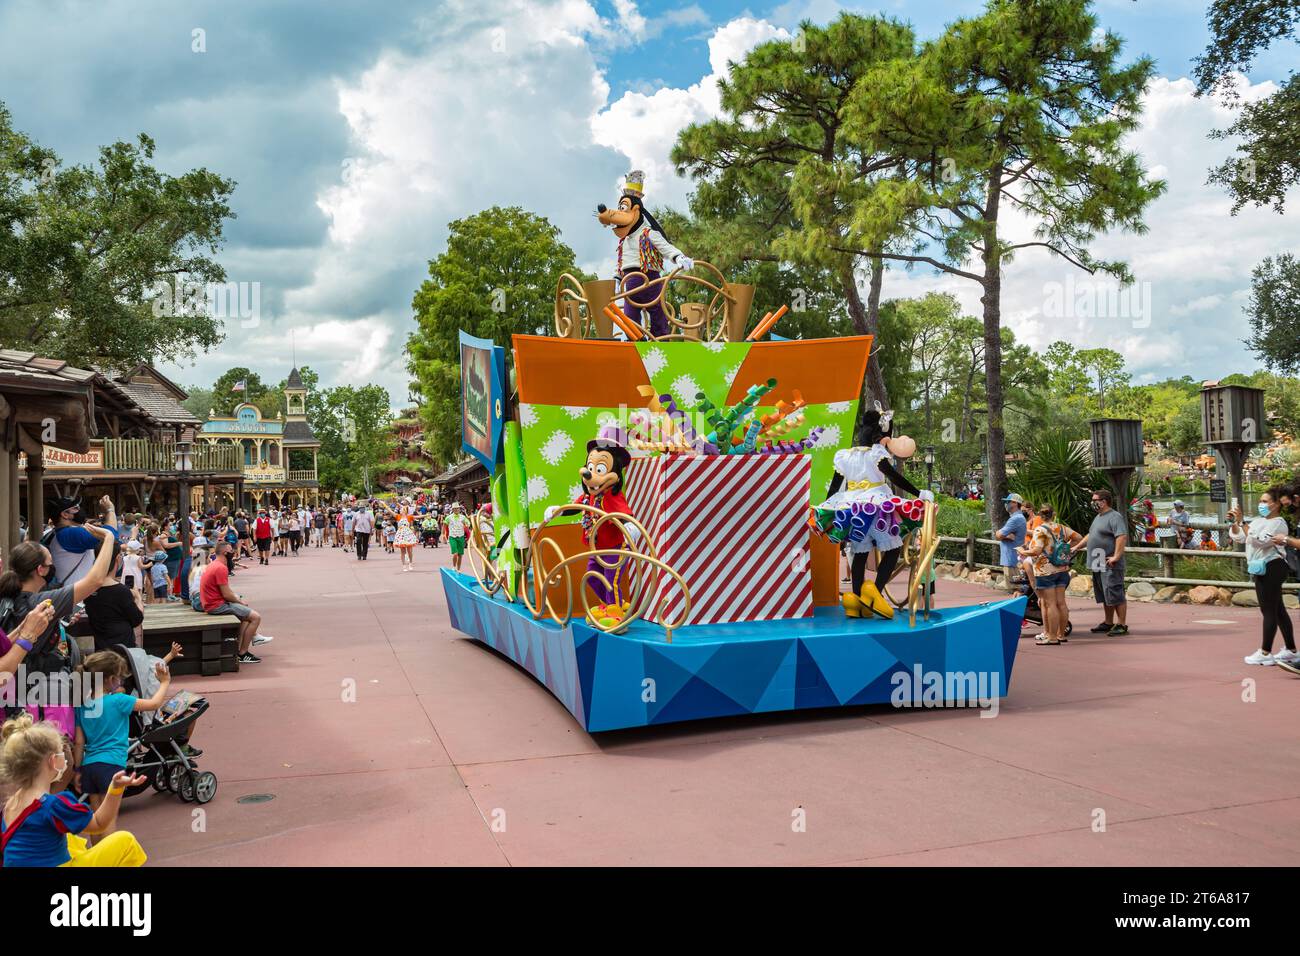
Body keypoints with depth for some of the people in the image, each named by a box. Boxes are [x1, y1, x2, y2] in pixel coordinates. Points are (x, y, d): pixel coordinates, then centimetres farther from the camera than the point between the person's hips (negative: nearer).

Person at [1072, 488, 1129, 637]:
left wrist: (1116, 556, -26)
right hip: (1098, 566, 10)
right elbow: (1090, 535, 30)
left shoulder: (1115, 517, -12)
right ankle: (1108, 623, 24)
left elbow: (1122, 537, -23)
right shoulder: (1098, 517, 20)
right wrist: (1076, 547, 26)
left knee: (1116, 596, -7)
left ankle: (1122, 625, -3)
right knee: (1104, 596, 16)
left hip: (1110, 566, -10)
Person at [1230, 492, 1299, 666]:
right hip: (1262, 569, 9)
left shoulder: (1278, 523, -10)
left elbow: (1260, 540, -24)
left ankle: (1265, 653, -3)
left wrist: (1240, 523, -27)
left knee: (1268, 610, -6)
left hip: (1271, 568, -9)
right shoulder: (1258, 521, 16)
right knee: (1278, 610, 14)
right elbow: (1239, 538, 13)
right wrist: (1233, 523, -4)